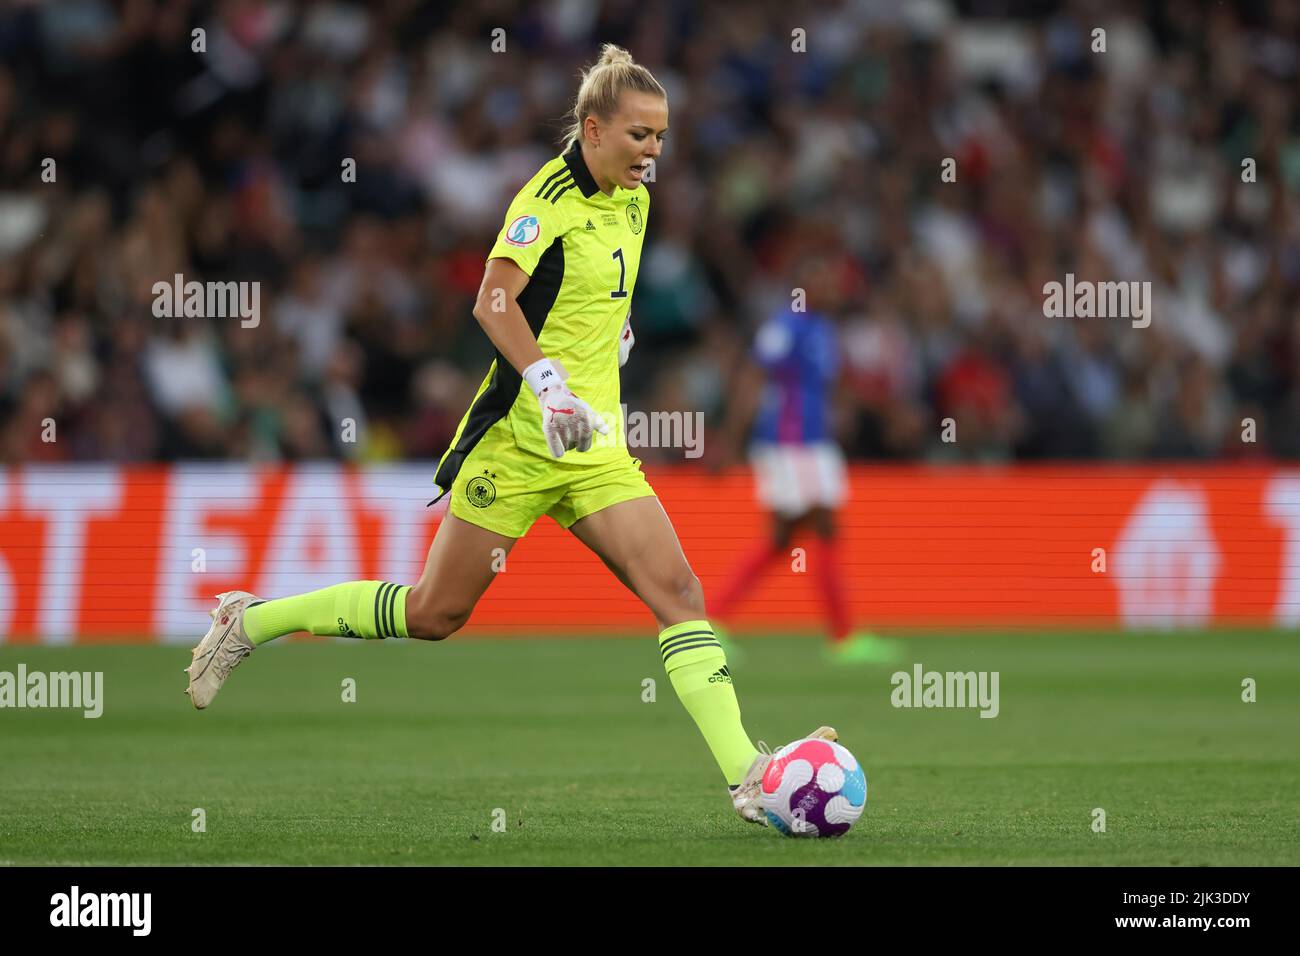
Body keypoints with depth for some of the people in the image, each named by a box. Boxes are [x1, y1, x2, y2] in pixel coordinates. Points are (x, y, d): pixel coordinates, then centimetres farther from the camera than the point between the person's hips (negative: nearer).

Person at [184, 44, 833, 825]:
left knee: (678, 591, -9)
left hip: (595, 443, 7)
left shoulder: (633, 201, 11)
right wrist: (548, 383, -37)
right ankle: (251, 621, 20)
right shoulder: (551, 195, -14)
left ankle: (747, 777, -15)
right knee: (436, 613, 2)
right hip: (520, 437, -7)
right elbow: (495, 301, -27)